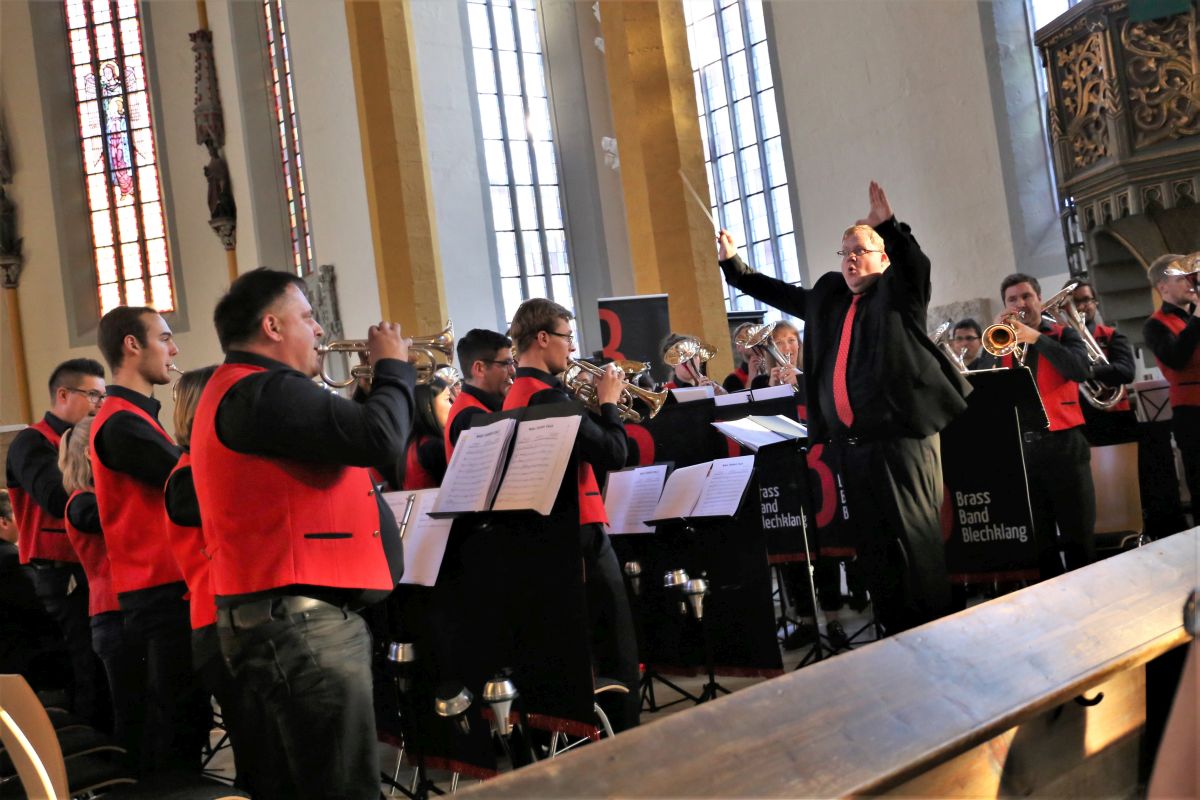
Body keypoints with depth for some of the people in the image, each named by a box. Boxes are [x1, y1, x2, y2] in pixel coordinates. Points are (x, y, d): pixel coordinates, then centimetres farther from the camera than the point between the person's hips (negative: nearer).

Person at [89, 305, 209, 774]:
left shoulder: (134, 417, 18)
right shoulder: (122, 423, -15)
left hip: (166, 589, 10)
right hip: (165, 591, -10)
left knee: (177, 720, 15)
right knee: (180, 724, -6)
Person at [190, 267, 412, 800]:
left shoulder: (239, 390, 20)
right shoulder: (262, 391, -16)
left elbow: (347, 431, 24)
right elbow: (381, 439, -24)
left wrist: (380, 380, 17)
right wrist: (393, 367, -7)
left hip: (274, 616, 11)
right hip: (301, 621, -11)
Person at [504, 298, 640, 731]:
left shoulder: (516, 395, 12)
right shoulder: (547, 395, -18)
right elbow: (613, 454, -19)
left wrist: (592, 404, 10)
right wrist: (609, 401, -5)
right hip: (580, 531, -10)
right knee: (615, 649, -2)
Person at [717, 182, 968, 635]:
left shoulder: (899, 294, 1)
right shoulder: (828, 298, 17)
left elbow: (917, 265, -18)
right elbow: (781, 294, 27)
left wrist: (890, 225, -33)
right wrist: (733, 264, 25)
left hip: (899, 437, -6)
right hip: (847, 442, 6)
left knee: (916, 538, -4)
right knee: (872, 544, 10)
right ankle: (896, 632, 20)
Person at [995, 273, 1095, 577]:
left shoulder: (1063, 335, 6)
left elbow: (1081, 369, -14)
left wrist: (1036, 338, -16)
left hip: (1062, 444, -2)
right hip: (1019, 447, 3)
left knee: (1078, 535, 0)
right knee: (1038, 539, 8)